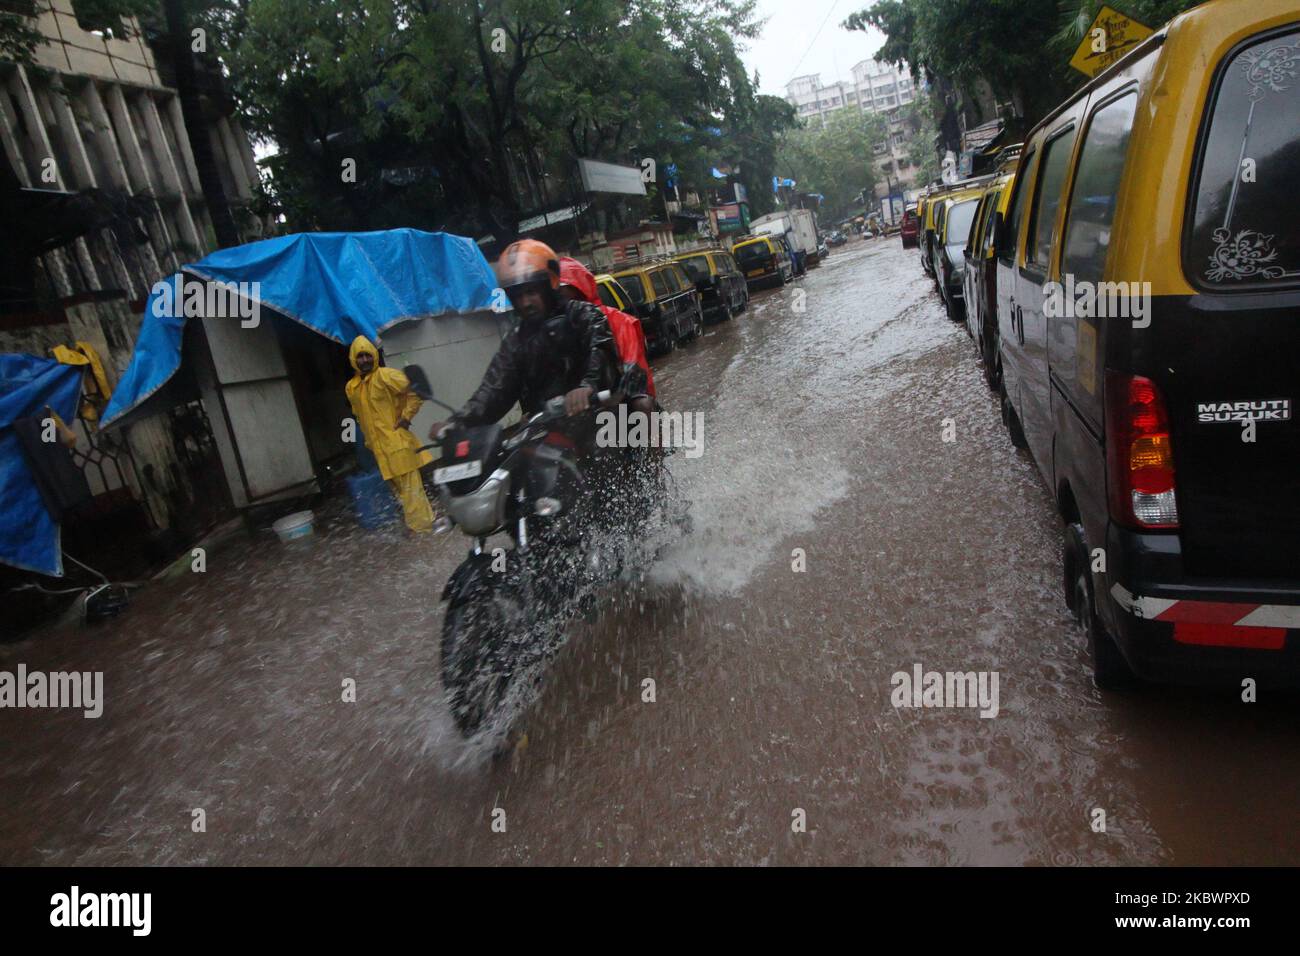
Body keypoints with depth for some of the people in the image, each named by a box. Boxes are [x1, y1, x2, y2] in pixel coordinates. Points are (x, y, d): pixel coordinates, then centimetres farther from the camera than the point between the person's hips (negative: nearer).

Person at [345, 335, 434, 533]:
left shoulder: (385, 376, -9)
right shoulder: (351, 387, 12)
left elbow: (417, 391, -12)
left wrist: (406, 417, -12)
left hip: (397, 442, -7)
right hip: (378, 447, 7)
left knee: (410, 486, -6)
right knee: (397, 487, 12)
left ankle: (422, 525, 0)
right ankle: (417, 523, 21)